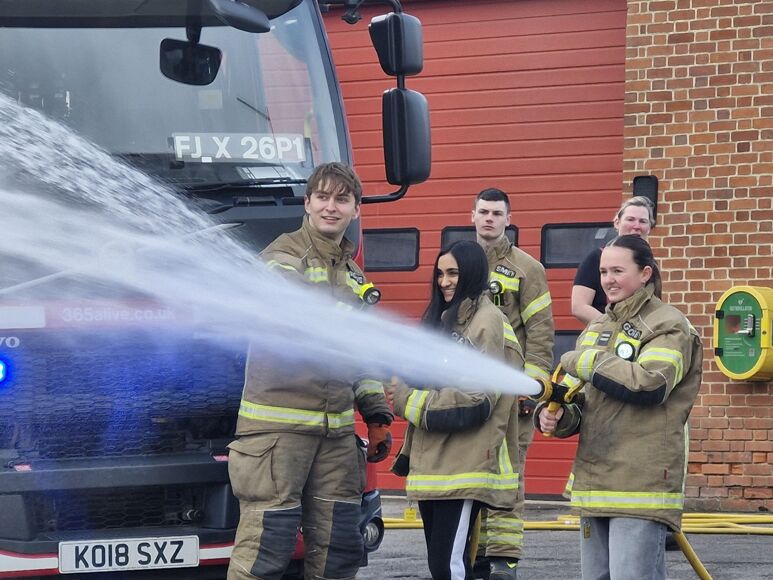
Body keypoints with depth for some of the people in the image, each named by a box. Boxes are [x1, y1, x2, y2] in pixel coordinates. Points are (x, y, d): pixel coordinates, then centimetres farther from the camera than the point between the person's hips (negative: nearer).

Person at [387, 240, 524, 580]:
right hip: (432, 463, 9)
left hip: (464, 467, -9)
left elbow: (474, 402, -16)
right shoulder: (443, 319, 18)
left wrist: (405, 399, -12)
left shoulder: (488, 322, -9)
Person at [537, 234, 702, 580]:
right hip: (594, 482, 8)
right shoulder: (596, 329, 19)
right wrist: (554, 416, -3)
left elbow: (650, 383, -22)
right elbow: (580, 401, 21)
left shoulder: (669, 327, -4)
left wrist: (584, 362, -12)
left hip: (641, 484, -8)